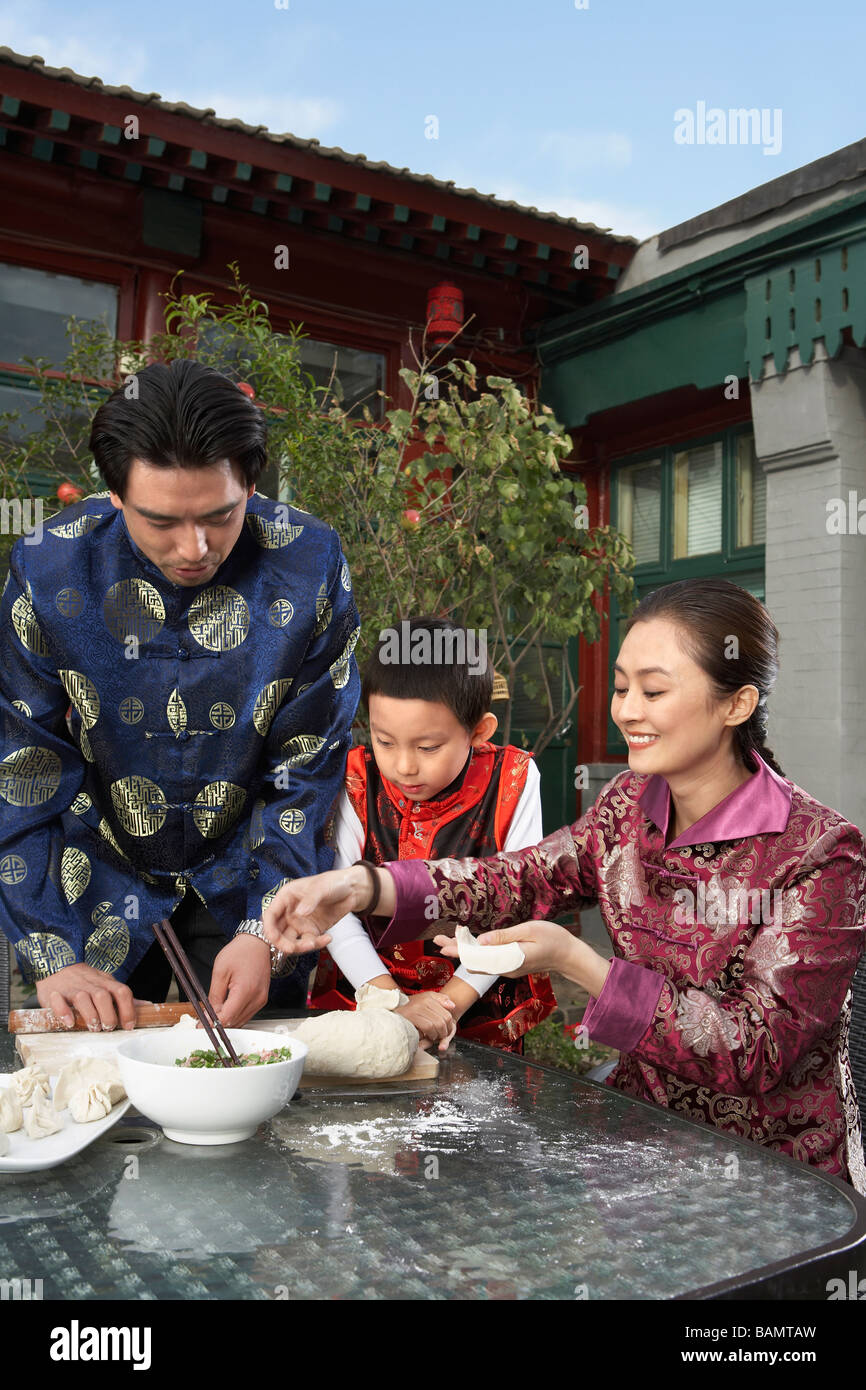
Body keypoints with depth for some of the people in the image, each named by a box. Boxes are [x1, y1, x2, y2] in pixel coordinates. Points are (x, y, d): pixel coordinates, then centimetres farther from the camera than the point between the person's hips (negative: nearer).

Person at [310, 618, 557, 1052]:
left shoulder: (512, 782, -9)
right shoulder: (357, 782, -8)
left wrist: (452, 1000, -12)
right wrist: (391, 1001, -16)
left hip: (480, 1003, 0)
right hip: (367, 994, 1)